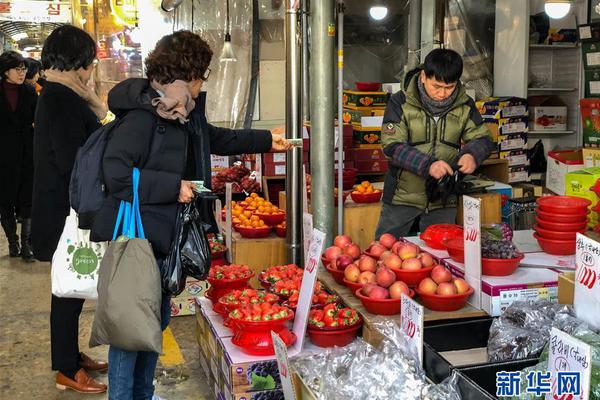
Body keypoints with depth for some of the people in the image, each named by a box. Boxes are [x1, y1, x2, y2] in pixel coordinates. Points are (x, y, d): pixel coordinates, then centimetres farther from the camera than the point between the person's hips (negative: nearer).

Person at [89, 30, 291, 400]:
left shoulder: (185, 112, 9)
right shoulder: (143, 115, -20)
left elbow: (215, 138, 27)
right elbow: (115, 172, -26)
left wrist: (266, 141, 30)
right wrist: (173, 186, -22)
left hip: (163, 237, 10)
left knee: (157, 318, 19)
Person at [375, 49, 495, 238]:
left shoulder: (465, 106, 0)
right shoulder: (401, 102, -10)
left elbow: (483, 139, 4)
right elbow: (392, 146, -16)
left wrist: (472, 154, -20)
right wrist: (427, 165, -30)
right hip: (403, 195, -2)